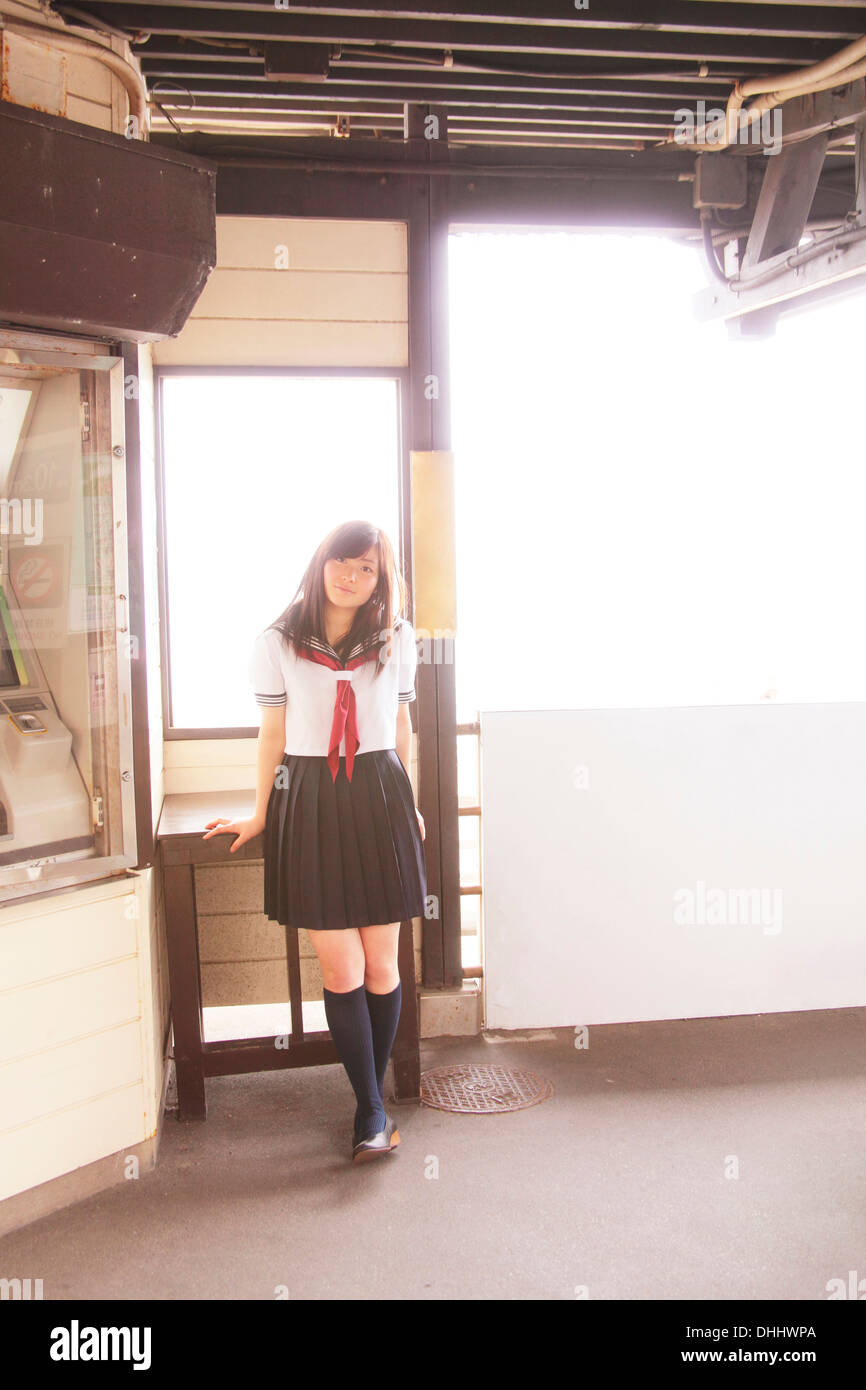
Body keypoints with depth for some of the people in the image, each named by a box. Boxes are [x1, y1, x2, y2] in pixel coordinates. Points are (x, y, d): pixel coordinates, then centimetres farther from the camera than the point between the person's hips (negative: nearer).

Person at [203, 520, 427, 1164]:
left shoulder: (396, 639, 5)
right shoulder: (277, 643, 2)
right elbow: (273, 734, 8)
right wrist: (260, 816, 12)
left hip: (380, 800, 1)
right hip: (308, 803, -1)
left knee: (381, 966, 5)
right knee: (341, 970, -2)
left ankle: (373, 1100, 24)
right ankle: (372, 1108, 13)